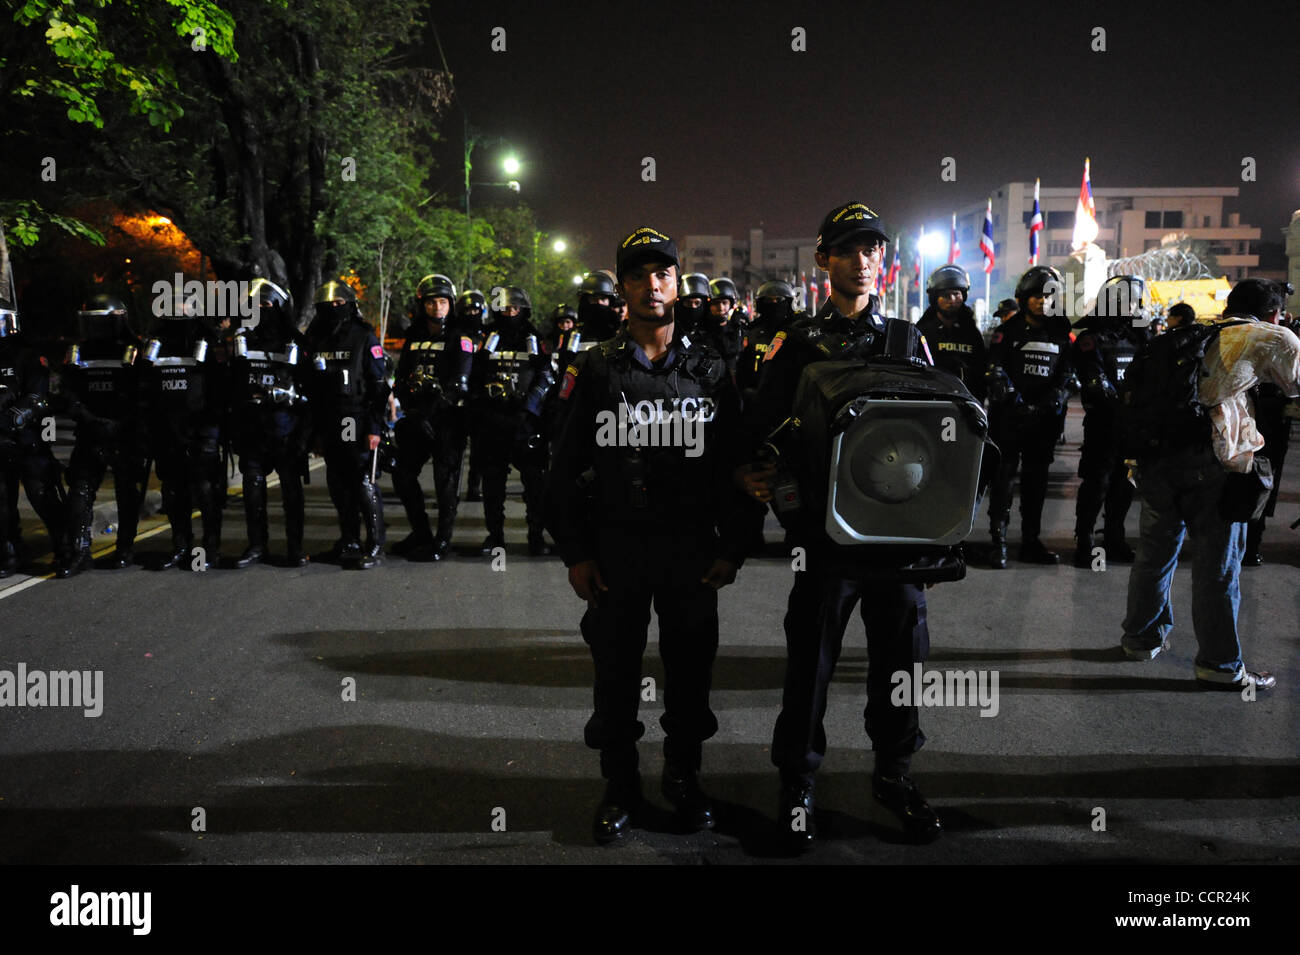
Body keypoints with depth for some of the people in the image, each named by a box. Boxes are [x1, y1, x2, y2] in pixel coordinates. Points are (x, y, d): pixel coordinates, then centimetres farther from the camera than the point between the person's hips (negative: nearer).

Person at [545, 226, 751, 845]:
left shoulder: (709, 371, 5)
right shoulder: (597, 370, 2)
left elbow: (732, 467, 6)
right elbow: (567, 467, 2)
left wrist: (731, 548, 0)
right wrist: (575, 553, -3)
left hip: (692, 549, 1)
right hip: (615, 548, 0)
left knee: (690, 668, 11)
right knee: (616, 672, 8)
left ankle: (684, 776, 31)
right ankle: (620, 787, 25)